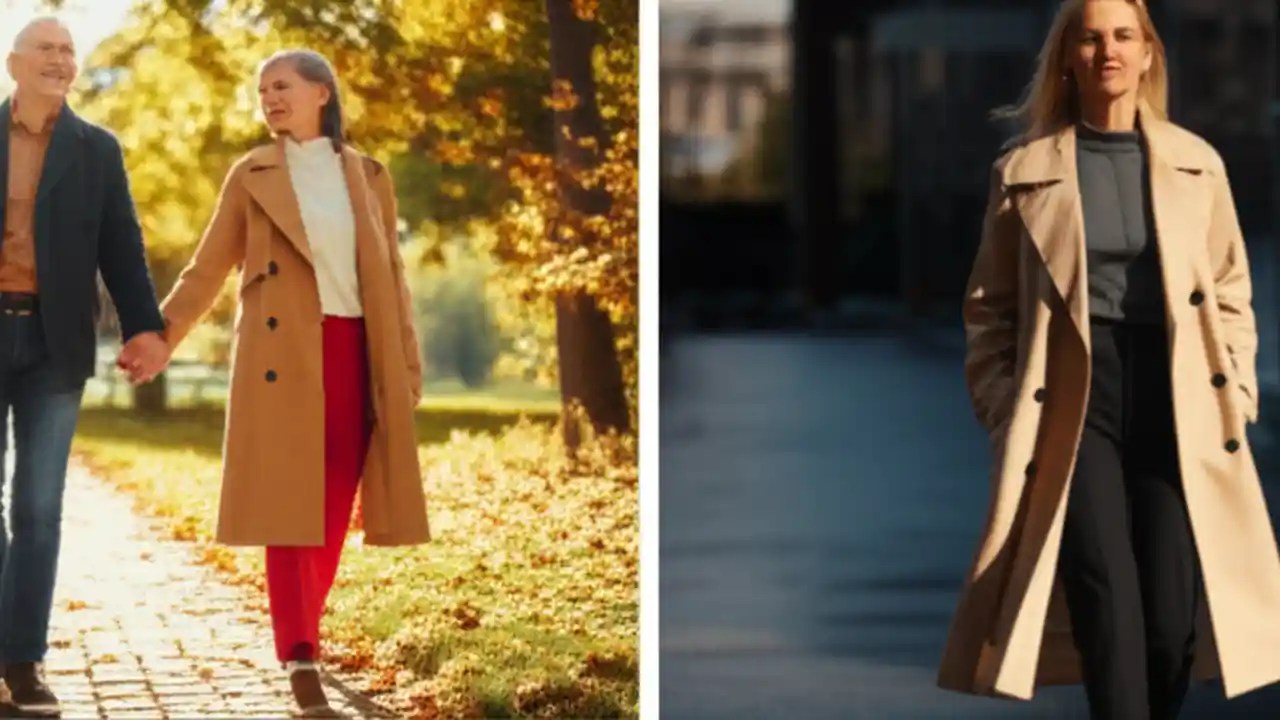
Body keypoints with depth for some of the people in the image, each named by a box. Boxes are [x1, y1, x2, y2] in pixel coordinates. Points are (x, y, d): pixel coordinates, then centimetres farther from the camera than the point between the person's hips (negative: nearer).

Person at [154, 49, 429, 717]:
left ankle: (301, 634, 23)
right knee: (289, 509, -9)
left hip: (352, 355, 2)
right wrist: (159, 334, -3)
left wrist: (408, 364, 7)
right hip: (282, 355, -2)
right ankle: (301, 663, -12)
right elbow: (207, 268, 7)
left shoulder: (368, 176, 11)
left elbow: (391, 278, 12)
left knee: (332, 511, 5)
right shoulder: (251, 175, 6)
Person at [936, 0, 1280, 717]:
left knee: (1174, 617, -4)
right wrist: (1004, 411, -1)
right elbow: (990, 307, 8)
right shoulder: (1024, 171, 5)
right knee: (1108, 608, -15)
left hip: (1177, 400, 2)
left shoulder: (1197, 163, 9)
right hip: (1075, 402, -2)